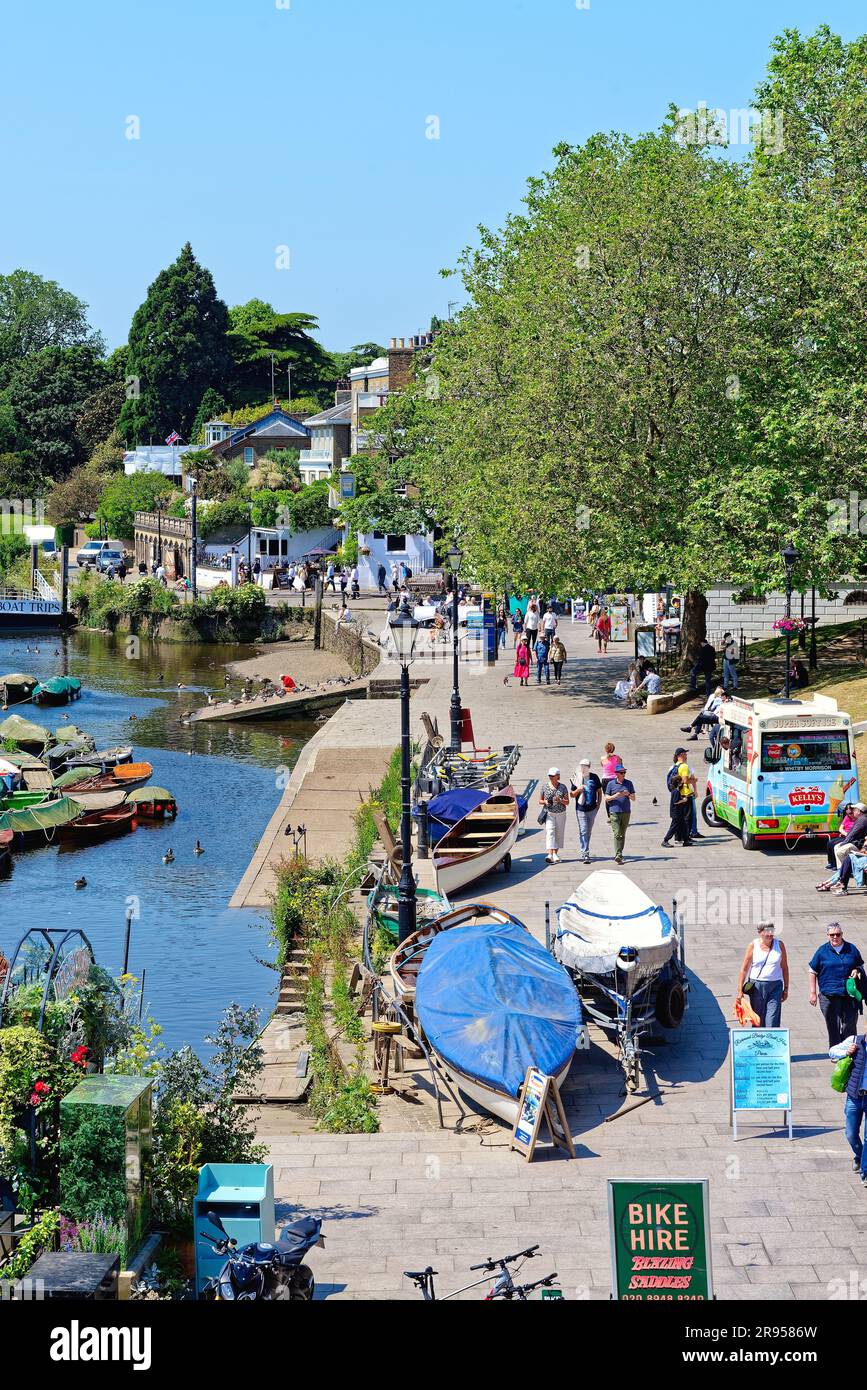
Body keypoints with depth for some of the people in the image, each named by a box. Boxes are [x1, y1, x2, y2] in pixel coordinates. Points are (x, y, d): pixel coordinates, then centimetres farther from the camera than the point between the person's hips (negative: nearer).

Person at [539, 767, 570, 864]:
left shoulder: (563, 787, 1)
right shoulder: (545, 787, 2)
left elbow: (567, 802, 1)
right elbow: (540, 801, 10)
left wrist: (559, 800, -18)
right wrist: (545, 802, -12)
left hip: (561, 814, 1)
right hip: (549, 813, -1)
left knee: (559, 834, 7)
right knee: (550, 833, -15)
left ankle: (555, 854, 21)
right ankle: (549, 854, -25)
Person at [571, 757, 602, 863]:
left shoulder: (594, 777, 3)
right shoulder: (577, 778, 0)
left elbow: (599, 791, 14)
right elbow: (572, 795, 4)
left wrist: (598, 803, 5)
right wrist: (578, 790, -16)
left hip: (592, 809, 2)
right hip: (580, 809, -2)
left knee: (588, 832, 12)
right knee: (583, 832, -9)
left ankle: (584, 852, 25)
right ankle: (585, 854, -13)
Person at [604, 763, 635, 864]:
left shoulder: (628, 783, 9)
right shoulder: (611, 784, 2)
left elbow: (634, 798, 11)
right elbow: (606, 798, 3)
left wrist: (628, 794, -10)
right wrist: (616, 796, -14)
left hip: (626, 812, 3)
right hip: (614, 812, -3)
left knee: (623, 835, 8)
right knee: (617, 834, -13)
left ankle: (619, 854, 18)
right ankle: (618, 855, -18)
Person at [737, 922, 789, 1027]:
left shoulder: (779, 945, 3)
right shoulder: (753, 946, -2)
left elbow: (784, 968, 9)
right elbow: (744, 969, 0)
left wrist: (786, 989, 9)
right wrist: (740, 990, -4)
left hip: (775, 986, 0)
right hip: (756, 986, 0)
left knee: (772, 1022, -9)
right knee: (758, 1020, 7)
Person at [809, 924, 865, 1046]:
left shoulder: (851, 949, 7)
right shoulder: (822, 951, 2)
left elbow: (861, 966, 21)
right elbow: (813, 972, 6)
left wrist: (857, 971, -4)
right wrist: (813, 993, 1)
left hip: (849, 995, 1)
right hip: (829, 996, -1)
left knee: (849, 1027, 0)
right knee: (833, 1028, 3)